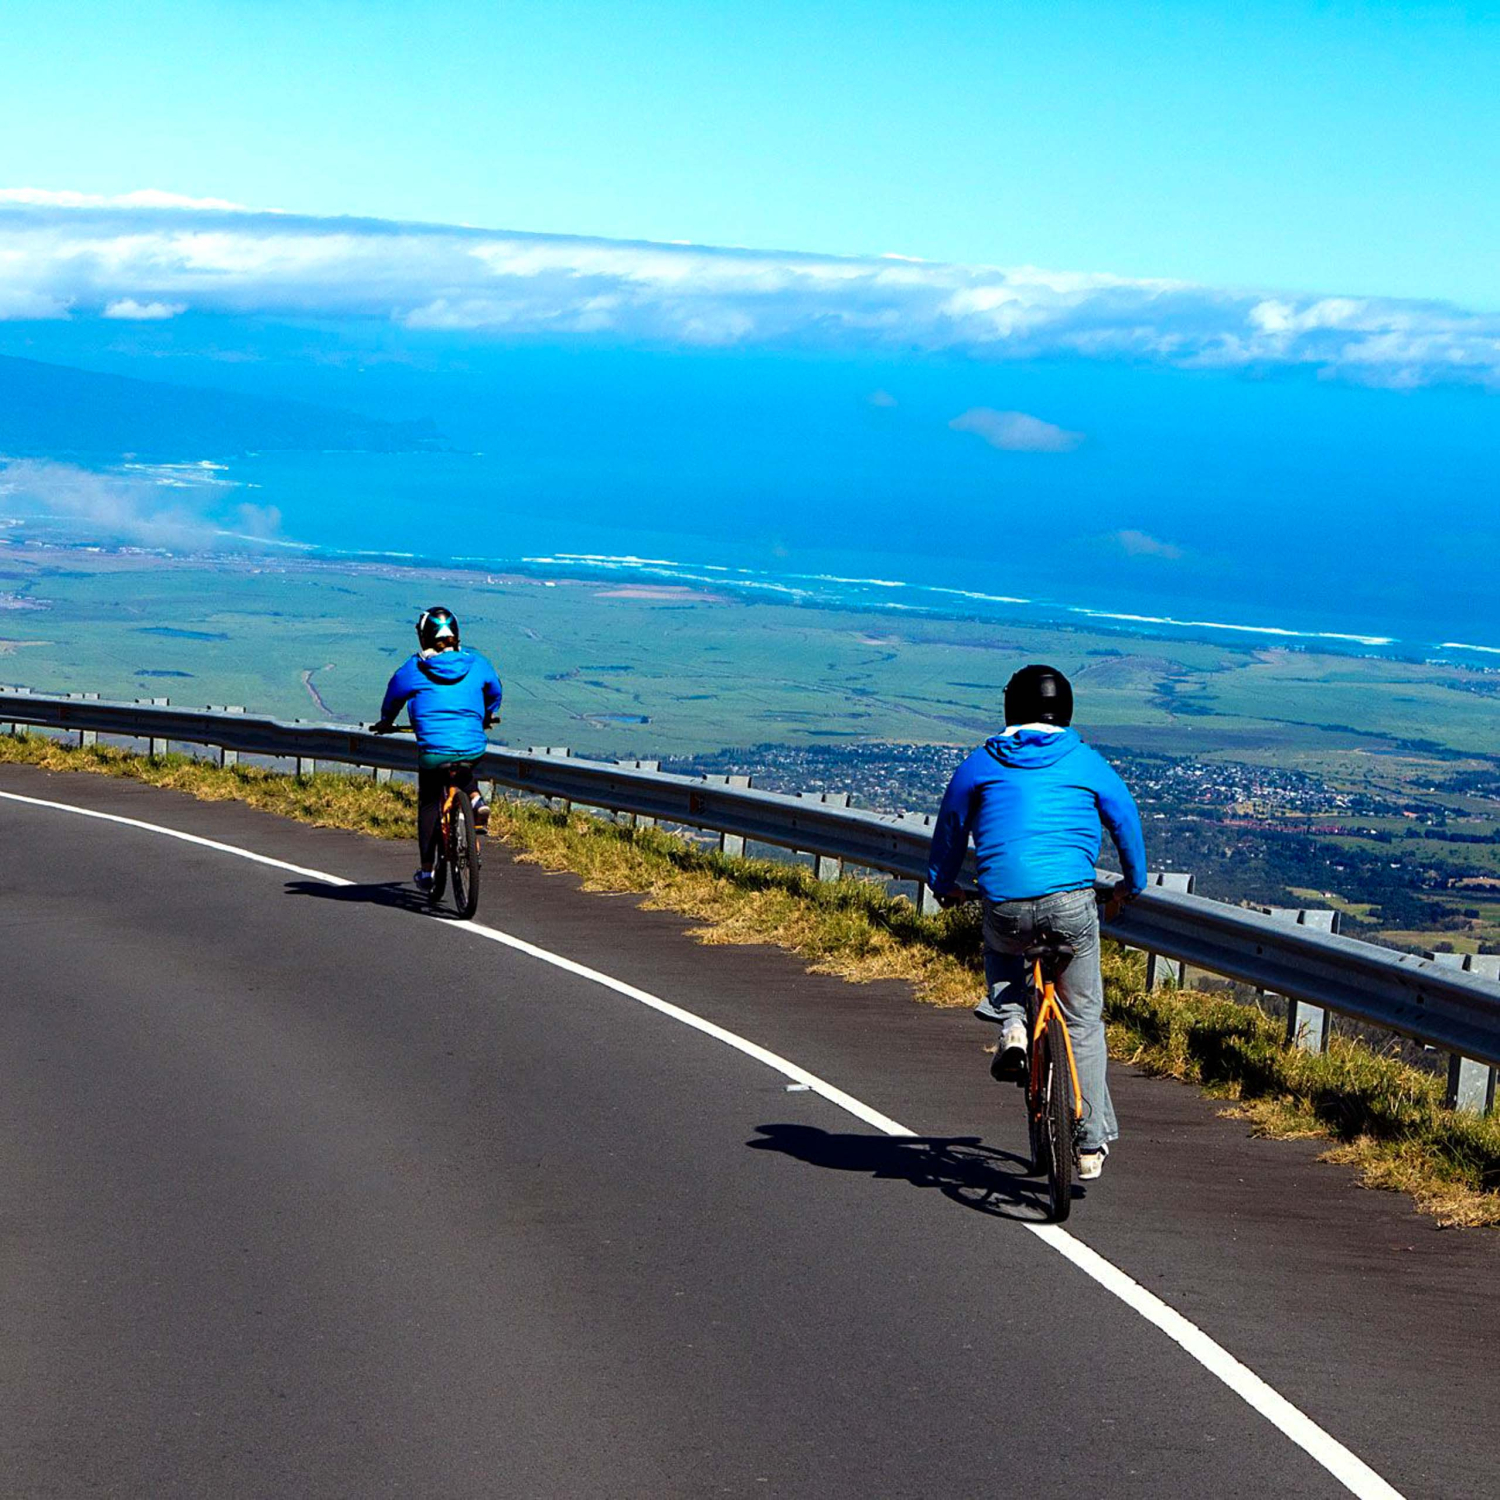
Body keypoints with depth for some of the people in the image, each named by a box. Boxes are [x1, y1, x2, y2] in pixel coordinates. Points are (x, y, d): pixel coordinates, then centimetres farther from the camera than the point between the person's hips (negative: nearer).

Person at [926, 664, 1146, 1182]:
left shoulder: (981, 763, 12)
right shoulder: (1087, 762, 12)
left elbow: (950, 828, 23)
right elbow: (1126, 821, 22)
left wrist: (942, 885, 41)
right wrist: (1132, 885, 39)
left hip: (1005, 903, 1)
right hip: (1072, 903, 0)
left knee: (1001, 950, 36)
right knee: (1083, 1021, 12)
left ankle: (1011, 1026, 8)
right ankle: (1093, 1142, 10)